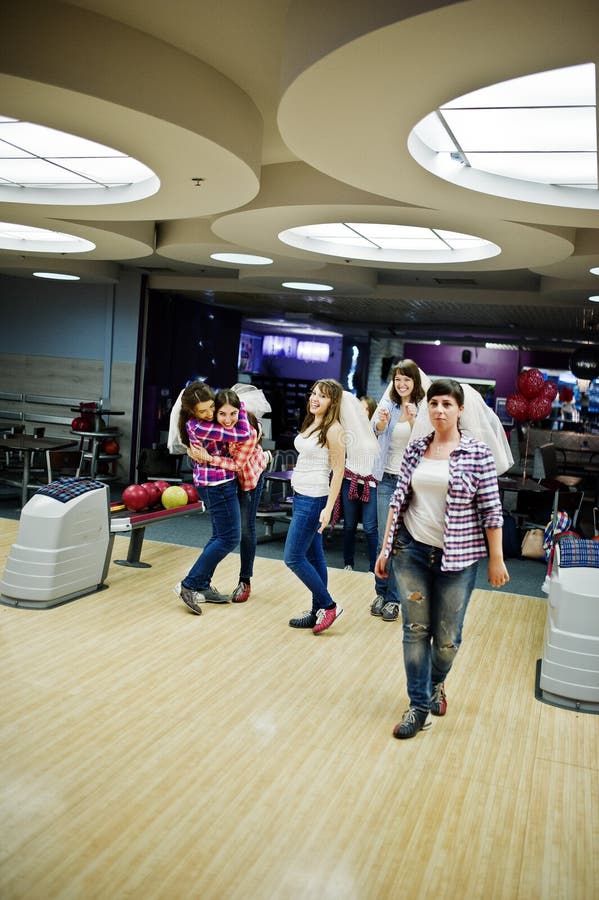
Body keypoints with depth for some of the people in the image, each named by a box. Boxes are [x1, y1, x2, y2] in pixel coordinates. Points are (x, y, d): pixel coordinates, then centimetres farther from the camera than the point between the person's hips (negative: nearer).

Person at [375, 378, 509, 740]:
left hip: (457, 556, -2)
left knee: (447, 636, 7)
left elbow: (491, 510, -5)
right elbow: (398, 500, 8)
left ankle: (436, 683, 37)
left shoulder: (478, 453, -6)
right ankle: (419, 706, 16)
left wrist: (497, 559, -5)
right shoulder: (415, 449, 4)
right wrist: (386, 547, 7)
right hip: (412, 550, 3)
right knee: (415, 629, 5)